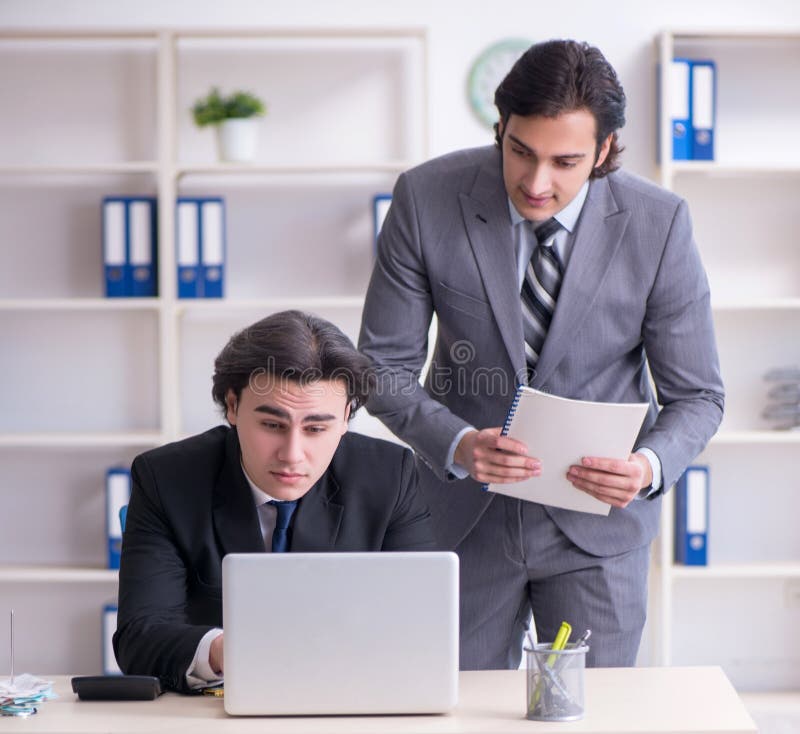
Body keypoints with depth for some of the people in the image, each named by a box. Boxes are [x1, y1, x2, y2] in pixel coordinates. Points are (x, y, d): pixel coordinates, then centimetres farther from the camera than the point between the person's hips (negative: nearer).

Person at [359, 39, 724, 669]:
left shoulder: (658, 224, -14)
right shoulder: (426, 198, -14)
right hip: (466, 515, 1)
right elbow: (384, 365, -8)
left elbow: (696, 395, -6)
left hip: (598, 521, 0)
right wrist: (458, 445, -25)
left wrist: (650, 465, -27)